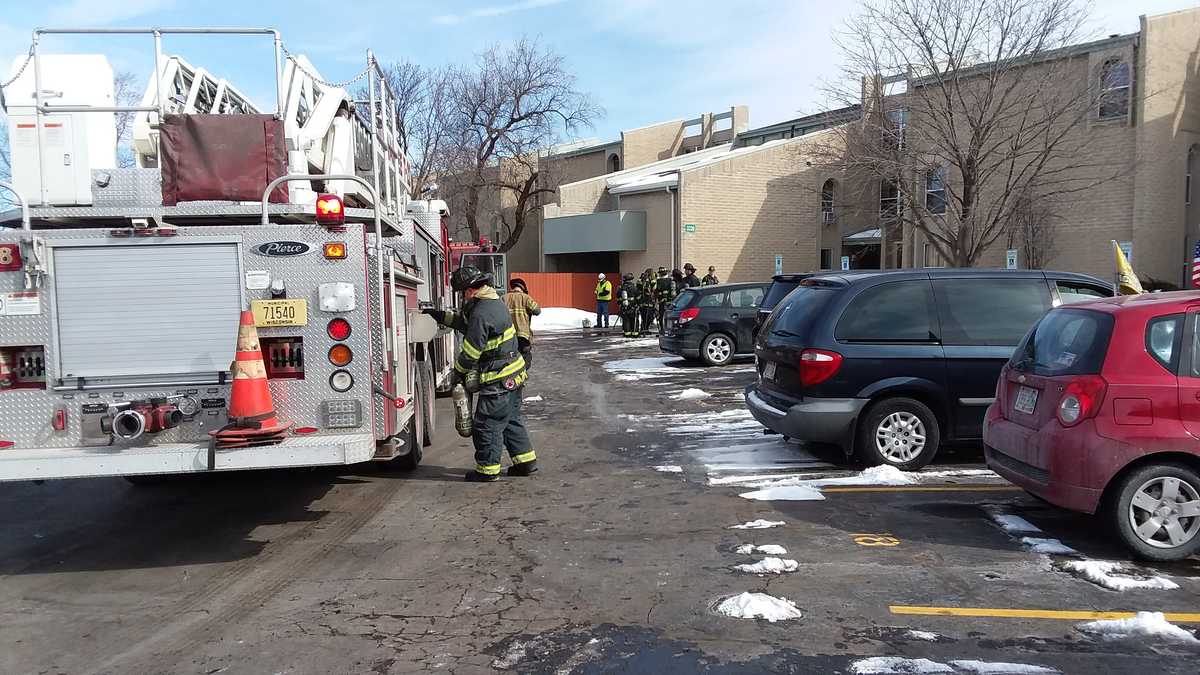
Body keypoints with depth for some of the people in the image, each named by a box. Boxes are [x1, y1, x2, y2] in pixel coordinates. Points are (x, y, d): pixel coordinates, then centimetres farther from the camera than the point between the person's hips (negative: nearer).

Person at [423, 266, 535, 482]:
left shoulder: (482, 313, -22)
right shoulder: (494, 301, 10)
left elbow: (470, 352, -17)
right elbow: (465, 322, 23)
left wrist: (457, 373, -2)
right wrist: (440, 316, 17)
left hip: (498, 381, -10)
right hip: (514, 374, 10)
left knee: (486, 425, 2)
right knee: (511, 420, 20)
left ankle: (488, 469, 11)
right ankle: (526, 461, 26)